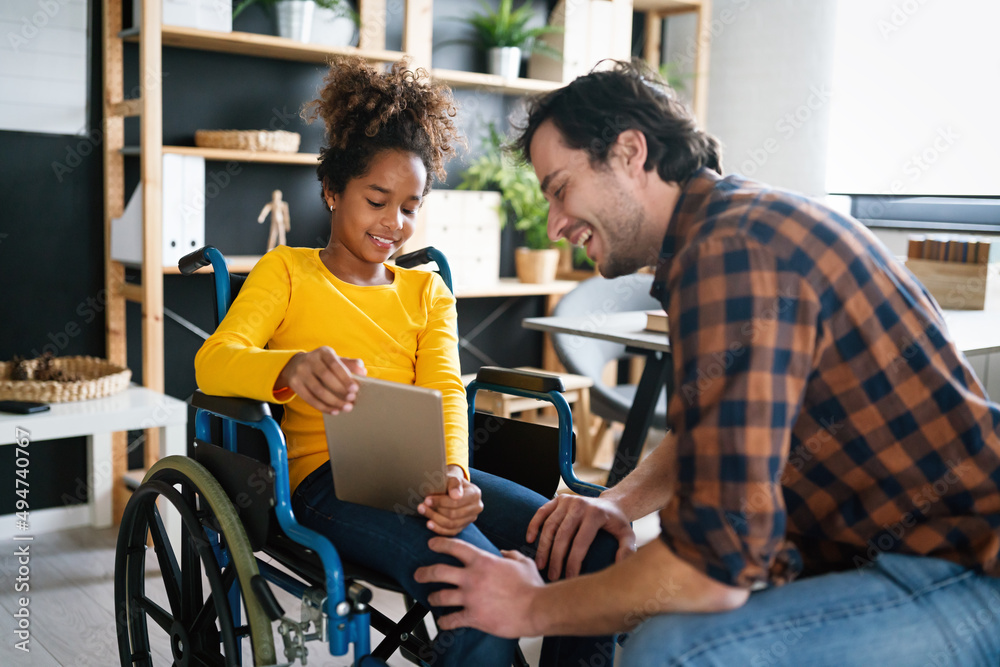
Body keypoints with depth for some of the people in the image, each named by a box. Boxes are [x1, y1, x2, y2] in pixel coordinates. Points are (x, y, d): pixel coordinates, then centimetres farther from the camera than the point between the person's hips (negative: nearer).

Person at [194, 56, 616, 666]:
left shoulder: (428, 289, 21)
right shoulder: (287, 269, 10)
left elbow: (446, 390, 5)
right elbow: (213, 362, -6)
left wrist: (452, 470, -19)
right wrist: (291, 370, -32)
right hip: (328, 475, -4)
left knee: (600, 550, -20)